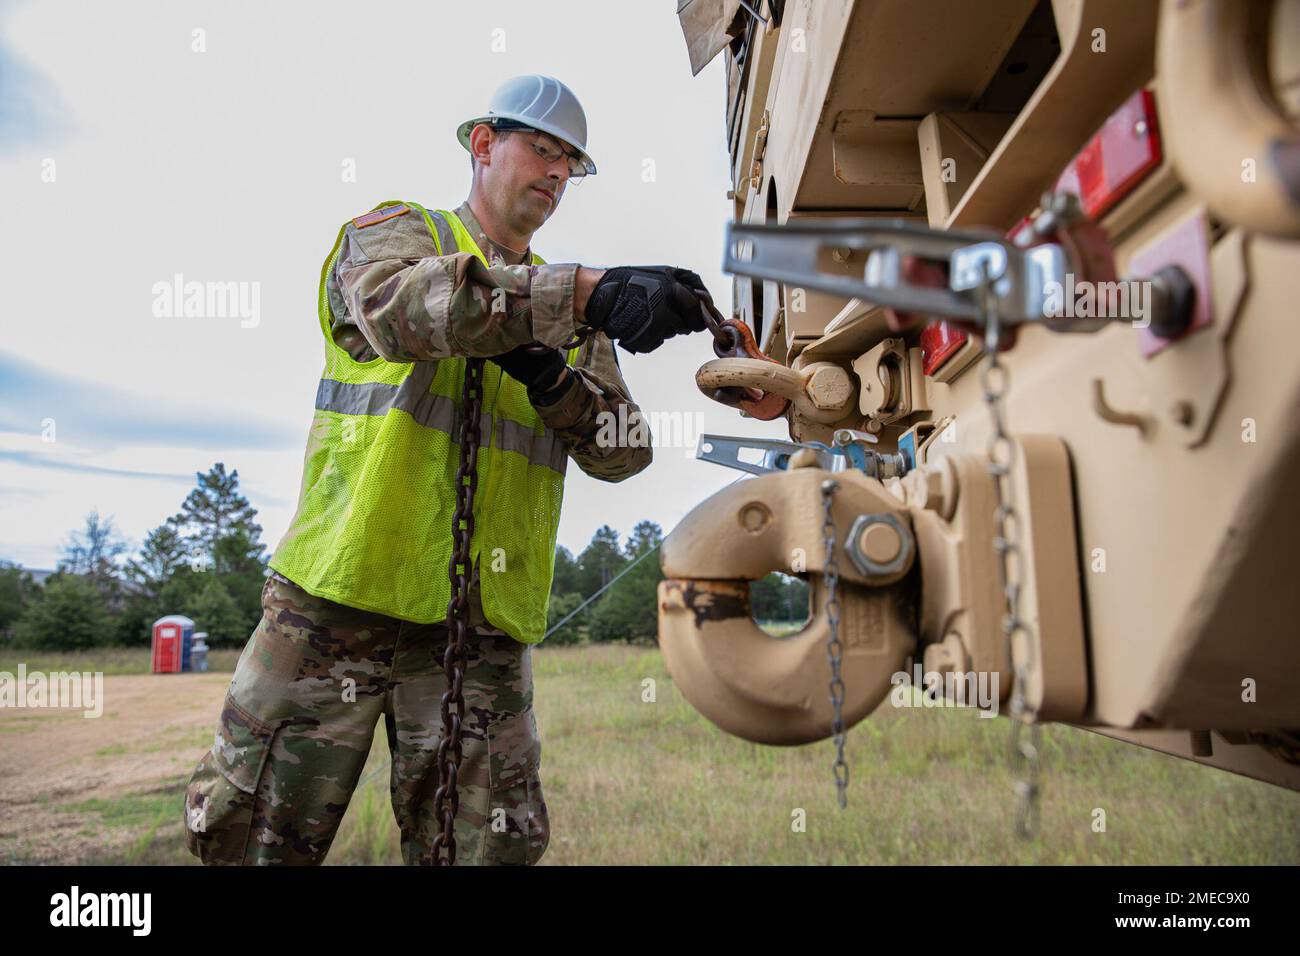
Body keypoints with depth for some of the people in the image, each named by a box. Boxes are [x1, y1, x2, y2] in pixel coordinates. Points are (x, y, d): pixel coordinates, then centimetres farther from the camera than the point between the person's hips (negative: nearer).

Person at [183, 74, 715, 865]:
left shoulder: (573, 315, 17)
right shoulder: (396, 231, 6)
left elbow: (623, 450, 4)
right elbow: (399, 305, -21)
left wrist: (550, 375, -15)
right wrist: (593, 293, -33)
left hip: (484, 618, 4)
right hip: (344, 591, -3)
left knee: (493, 846, 3)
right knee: (256, 834, 7)